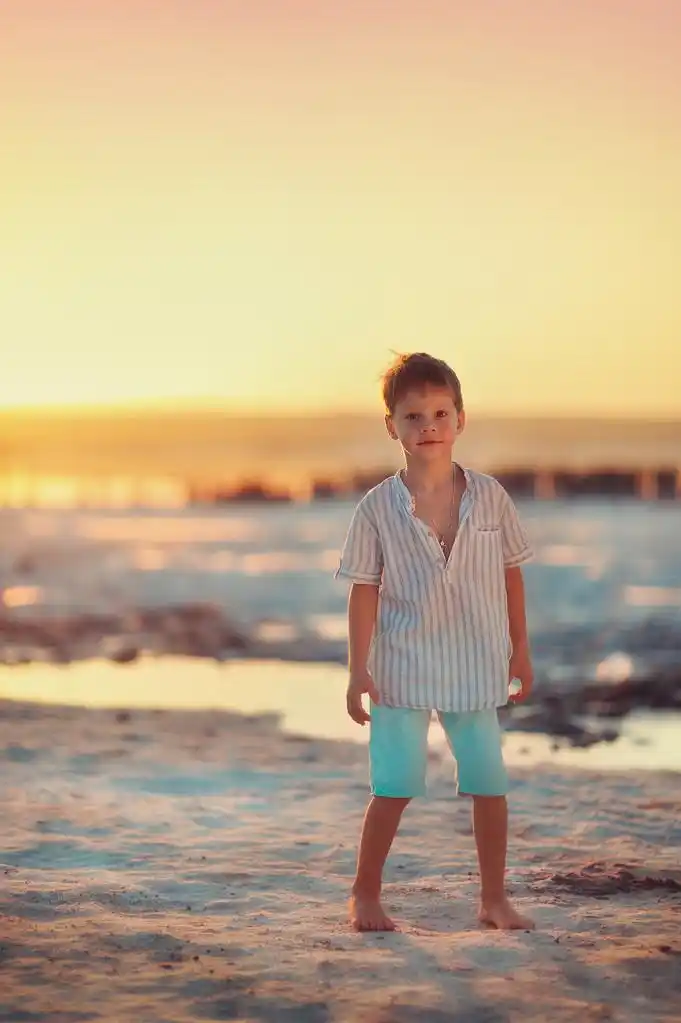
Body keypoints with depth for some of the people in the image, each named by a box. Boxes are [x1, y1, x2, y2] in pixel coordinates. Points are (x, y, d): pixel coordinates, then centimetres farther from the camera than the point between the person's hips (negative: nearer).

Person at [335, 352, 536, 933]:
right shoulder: (378, 508, -7)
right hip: (402, 671, -2)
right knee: (395, 787, -1)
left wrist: (520, 652, 9)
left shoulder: (490, 497, -1)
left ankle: (494, 897, 20)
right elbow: (364, 591, -5)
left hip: (476, 669, 2)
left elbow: (511, 575, 8)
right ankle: (365, 896, 15)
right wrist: (358, 670, -9)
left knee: (489, 782, 6)